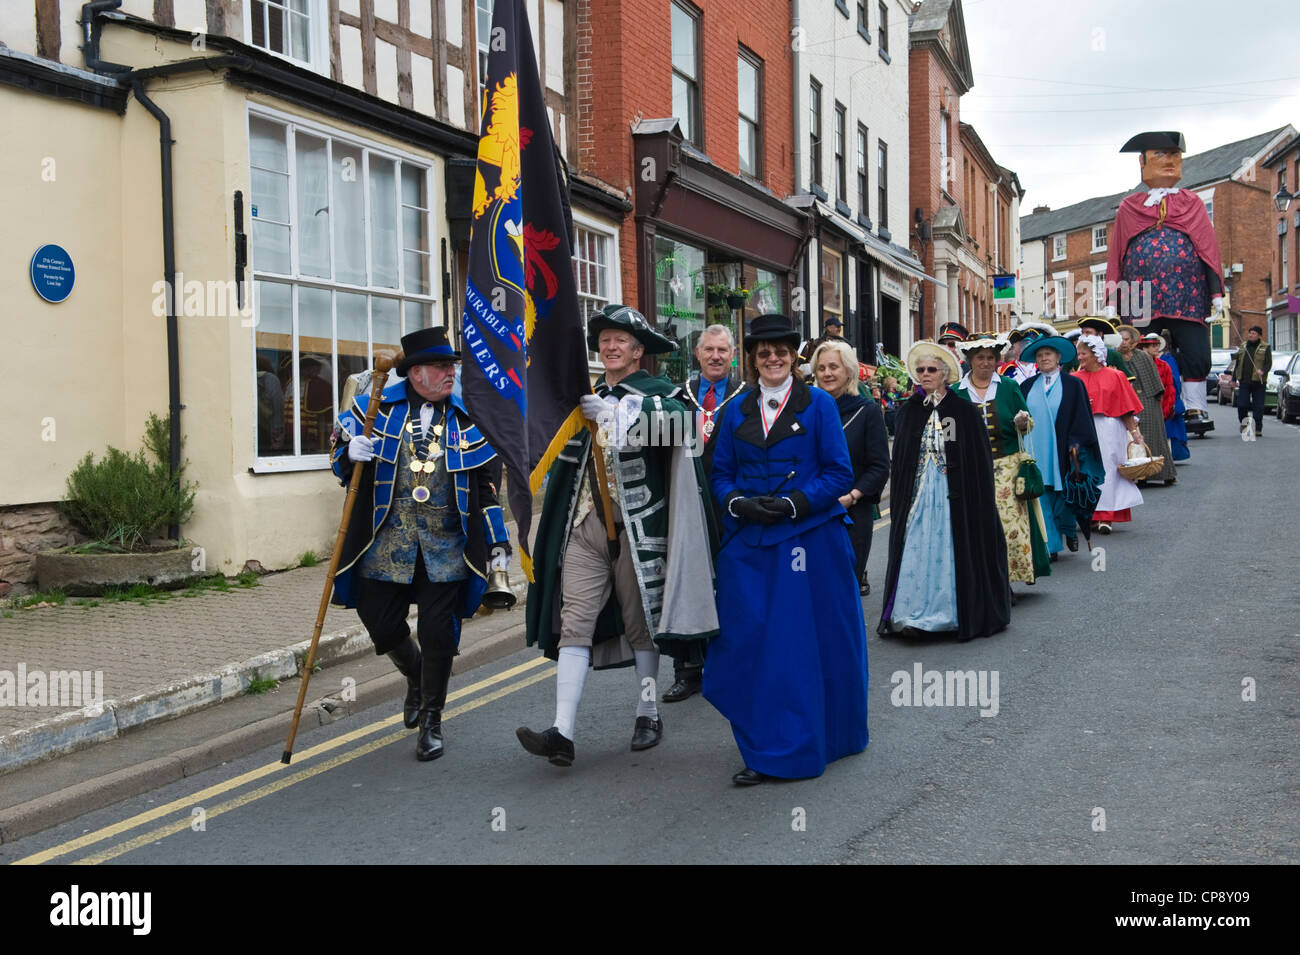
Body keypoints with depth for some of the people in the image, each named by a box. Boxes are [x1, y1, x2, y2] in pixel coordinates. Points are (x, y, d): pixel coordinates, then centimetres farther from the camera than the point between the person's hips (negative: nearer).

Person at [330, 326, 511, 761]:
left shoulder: (468, 416, 7)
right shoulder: (377, 407, 3)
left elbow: (487, 482, 10)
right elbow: (339, 451, 10)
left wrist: (497, 541, 6)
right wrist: (351, 452, -16)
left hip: (446, 545, 0)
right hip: (386, 541, 0)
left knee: (438, 633, -1)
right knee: (382, 627, 4)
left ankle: (431, 720, 18)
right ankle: (415, 678, 38)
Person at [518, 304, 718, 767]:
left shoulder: (655, 391, 0)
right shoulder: (588, 397, 17)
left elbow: (679, 422, -24)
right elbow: (567, 458, 29)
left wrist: (618, 411, -28)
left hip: (636, 525, -4)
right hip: (585, 522, 4)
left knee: (640, 621, 7)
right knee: (573, 622, -5)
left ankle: (648, 715, 23)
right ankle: (563, 733, -9)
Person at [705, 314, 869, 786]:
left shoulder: (818, 404, 1)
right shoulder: (737, 411, 11)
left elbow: (839, 473, -2)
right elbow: (721, 474, 12)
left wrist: (794, 503, -15)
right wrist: (738, 502, -9)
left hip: (809, 539, -3)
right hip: (748, 543, 3)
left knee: (811, 643, 1)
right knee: (750, 644, 2)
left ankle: (815, 739, 13)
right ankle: (766, 751, 16)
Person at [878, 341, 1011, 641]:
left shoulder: (964, 410, -2)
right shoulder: (909, 410, 7)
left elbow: (980, 460, -2)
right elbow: (898, 461, 10)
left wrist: (978, 500, -7)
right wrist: (899, 498, 4)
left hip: (954, 495, -3)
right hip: (917, 492, 3)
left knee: (951, 552, 0)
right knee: (917, 552, 0)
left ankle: (961, 614, 11)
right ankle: (914, 613, 4)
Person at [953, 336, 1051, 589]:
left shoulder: (1009, 388, 9)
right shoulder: (957, 392, 7)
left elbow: (1029, 424, 13)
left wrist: (1023, 423, -9)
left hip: (1008, 466, 0)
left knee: (1010, 521, -5)